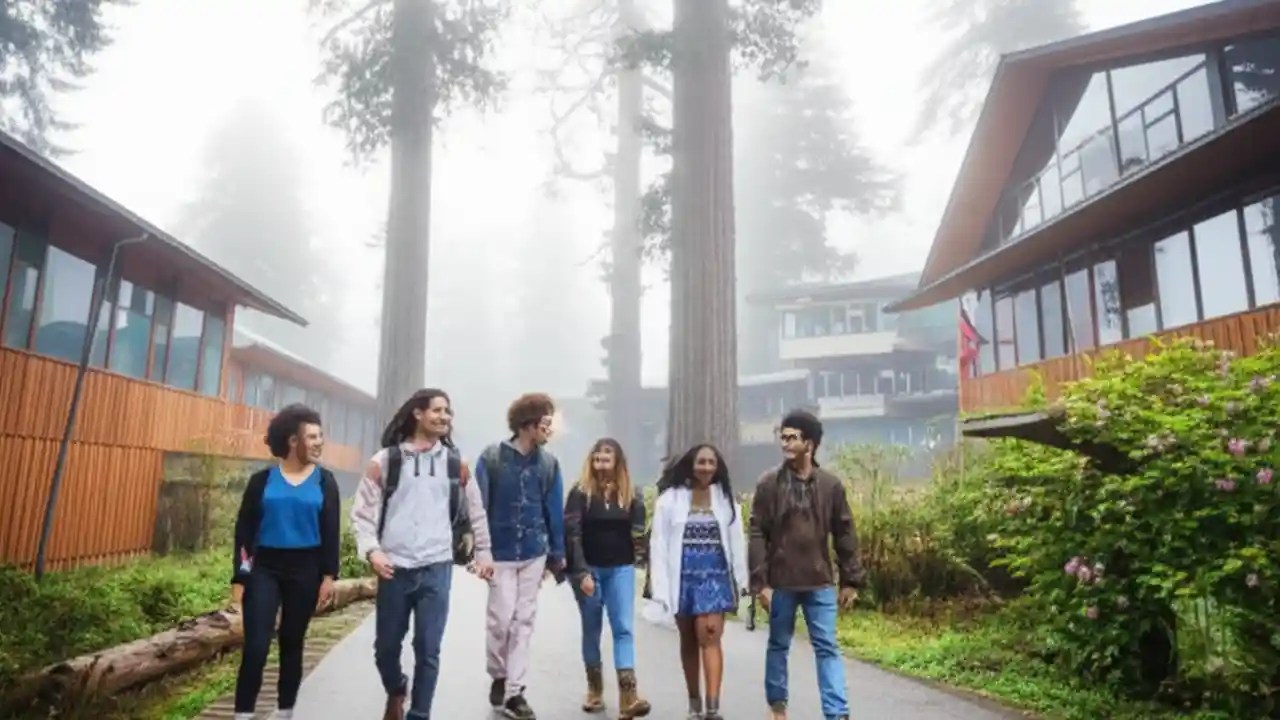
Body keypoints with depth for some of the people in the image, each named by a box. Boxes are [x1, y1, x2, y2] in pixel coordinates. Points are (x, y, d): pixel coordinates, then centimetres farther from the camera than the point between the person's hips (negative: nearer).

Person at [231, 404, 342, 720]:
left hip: (305, 570, 1)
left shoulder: (324, 481, 2)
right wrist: (239, 577, -4)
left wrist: (329, 575, -6)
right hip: (265, 568, -1)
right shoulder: (262, 480, -1)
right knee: (255, 647, -7)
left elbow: (331, 531, 1)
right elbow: (244, 530, 0)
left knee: (292, 644, 11)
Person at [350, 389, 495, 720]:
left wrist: (483, 552, 13)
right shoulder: (385, 460, -1)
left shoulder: (455, 463, 5)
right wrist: (371, 550, -13)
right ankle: (396, 693, 44)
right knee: (386, 646, 14)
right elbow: (363, 511, 0)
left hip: (436, 568, 0)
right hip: (395, 568, 0)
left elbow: (475, 510, 14)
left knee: (428, 650, 1)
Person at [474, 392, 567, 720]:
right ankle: (498, 677, 27)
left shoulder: (549, 463, 0)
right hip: (500, 554, -3)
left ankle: (514, 692, 17)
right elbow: (479, 506, -5)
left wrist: (556, 556, 4)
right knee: (501, 619, 1)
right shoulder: (491, 457, -9)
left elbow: (555, 512, 4)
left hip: (534, 554, 3)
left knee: (523, 622, 7)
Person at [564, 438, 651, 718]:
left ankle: (628, 695, -10)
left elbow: (638, 531, 6)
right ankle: (595, 688, 24)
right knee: (592, 629, 10)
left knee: (623, 628, -6)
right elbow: (572, 534, -10)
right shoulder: (580, 492, -6)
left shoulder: (630, 494, 2)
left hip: (620, 569, 1)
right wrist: (582, 572, -15)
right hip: (588, 569, -1)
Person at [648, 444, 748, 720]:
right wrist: (661, 585, -8)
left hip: (714, 575, 0)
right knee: (688, 640, 12)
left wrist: (741, 580, 6)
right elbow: (659, 544, -3)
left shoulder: (726, 499, 3)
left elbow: (736, 541, 7)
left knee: (709, 636, -10)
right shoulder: (670, 499, -3)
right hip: (683, 576, 0)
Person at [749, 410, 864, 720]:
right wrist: (760, 581, -10)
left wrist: (851, 580, 3)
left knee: (828, 647, 2)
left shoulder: (831, 484, 0)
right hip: (780, 582, 0)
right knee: (779, 645, 13)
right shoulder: (769, 483, -4)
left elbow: (845, 534, 5)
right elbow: (757, 535, -5)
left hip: (820, 583, 1)